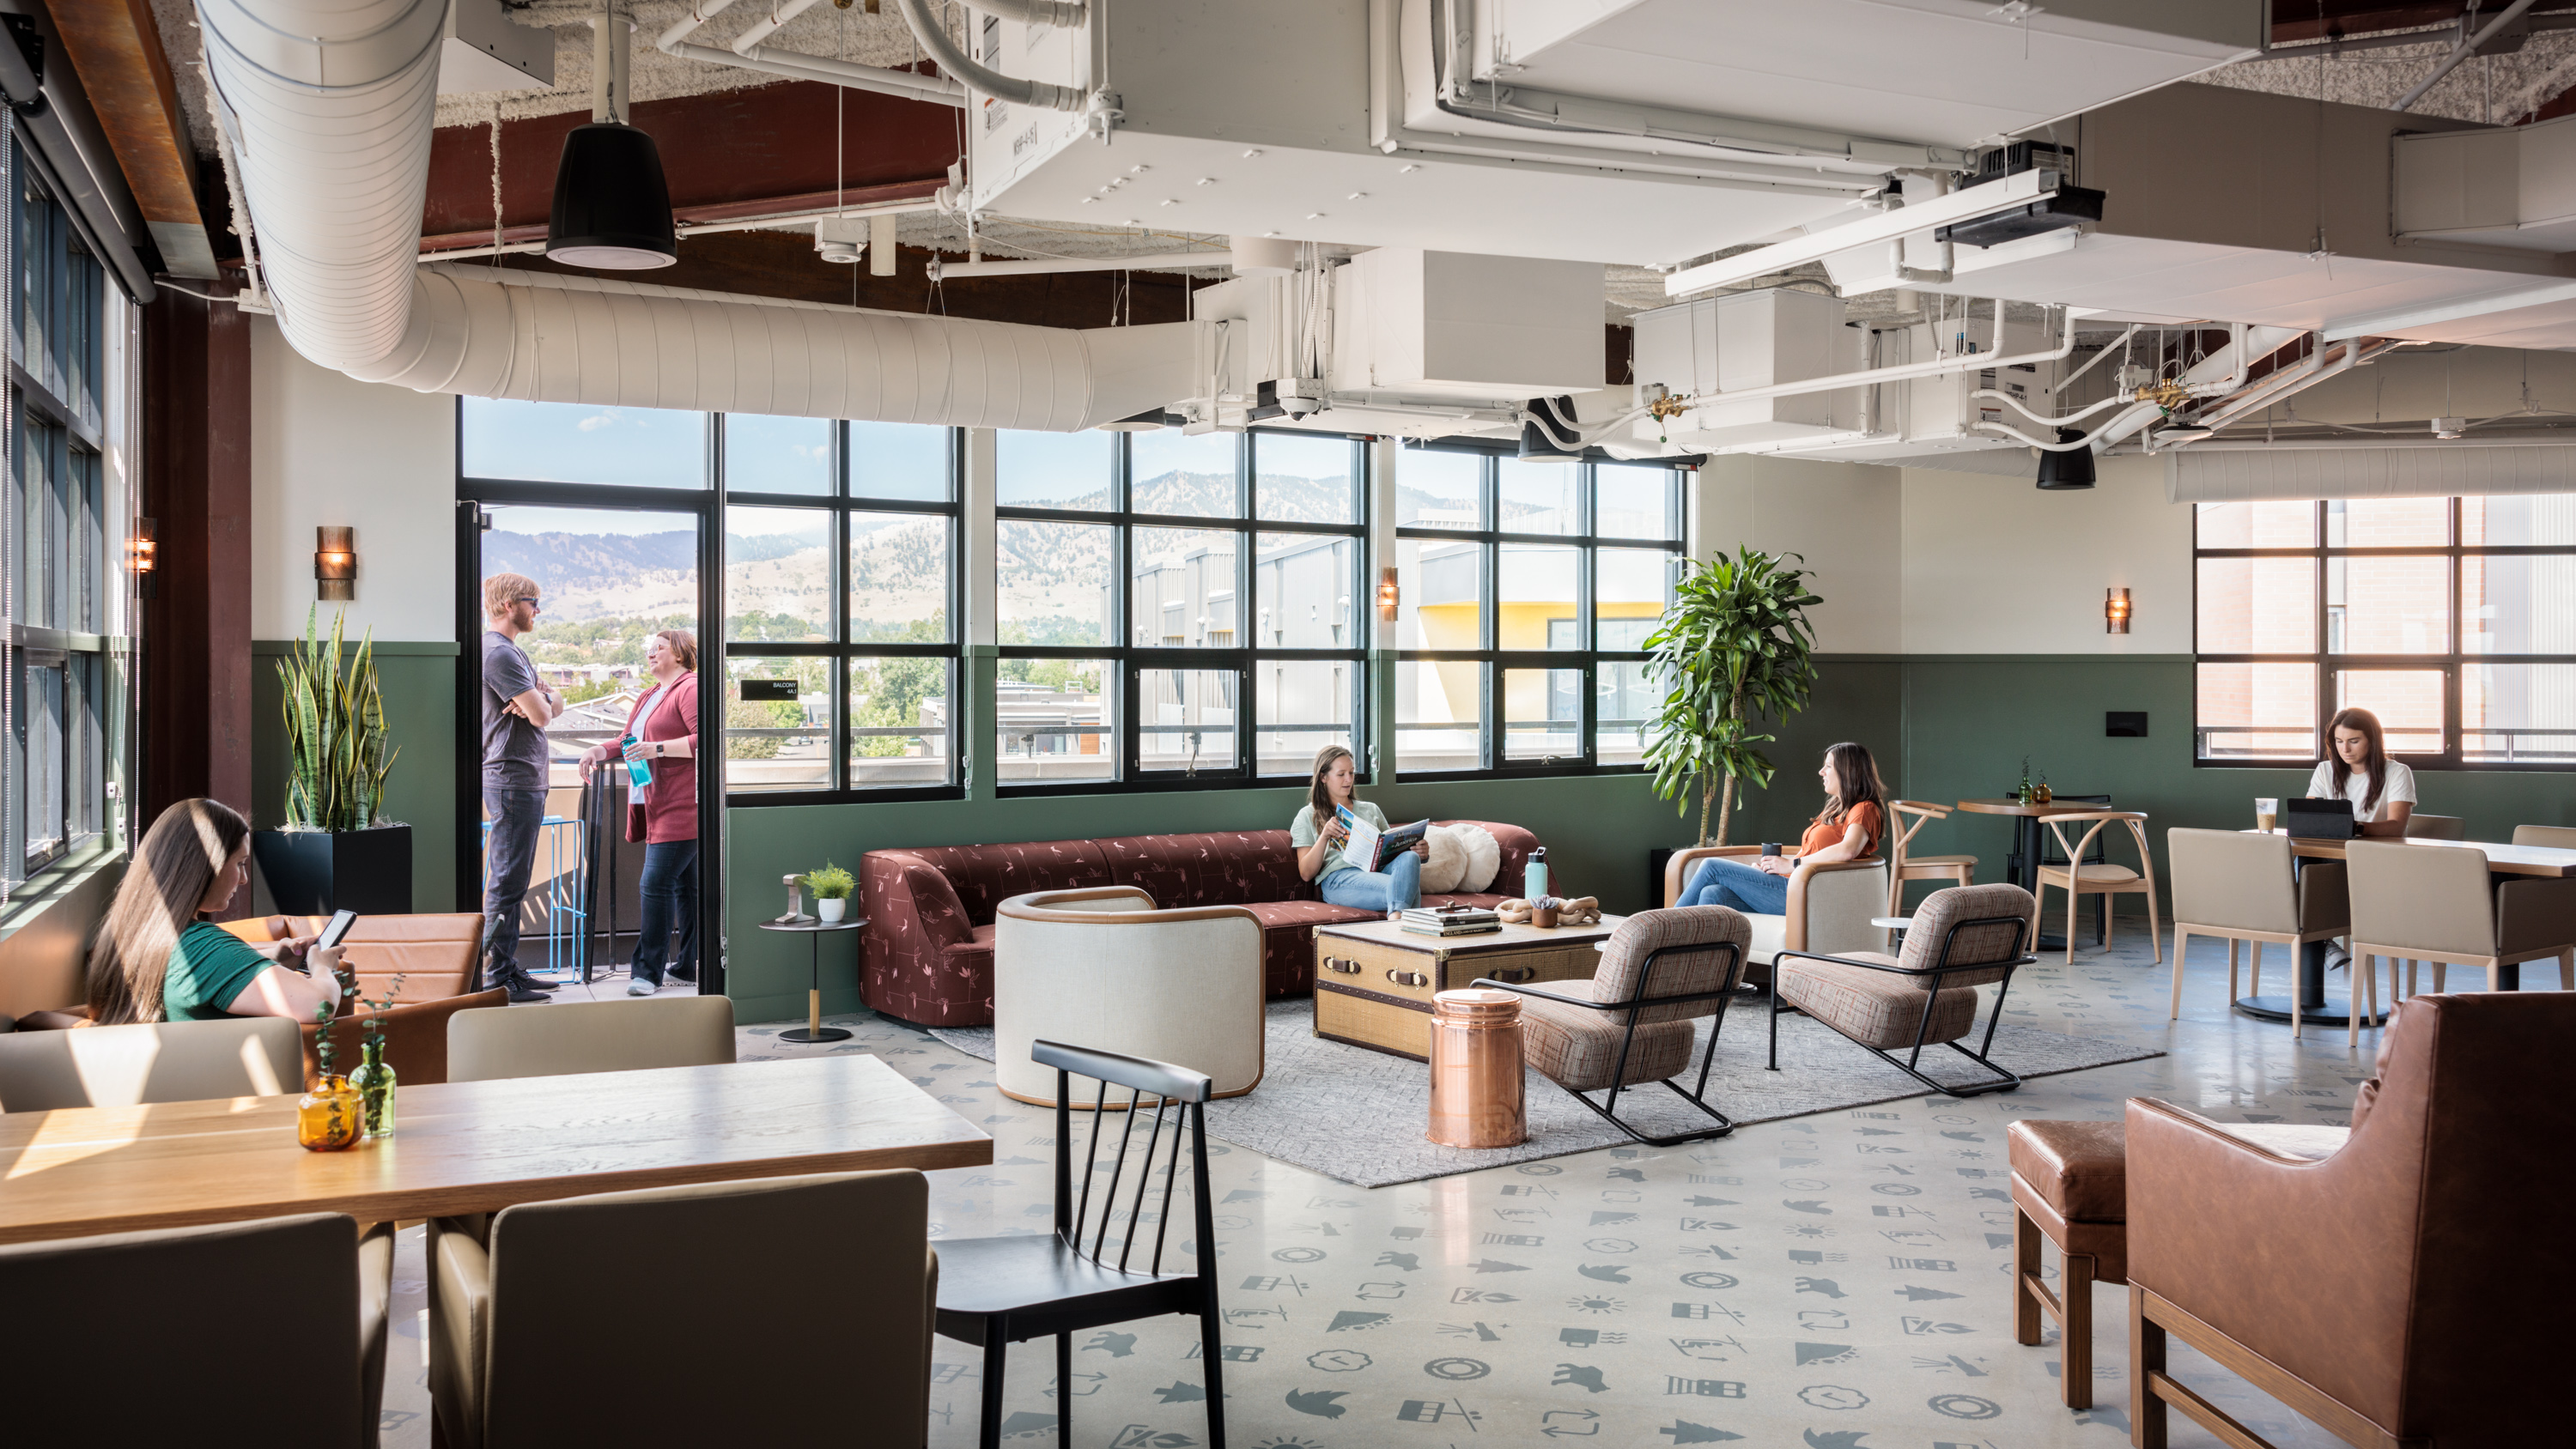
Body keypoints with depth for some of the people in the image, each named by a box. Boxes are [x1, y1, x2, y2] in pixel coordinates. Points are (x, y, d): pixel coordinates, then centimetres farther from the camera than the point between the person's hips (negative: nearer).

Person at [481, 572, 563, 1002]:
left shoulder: (511, 651, 19)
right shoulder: (498, 653, -14)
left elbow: (556, 705, 15)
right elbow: (541, 715, -19)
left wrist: (541, 698, -7)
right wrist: (541, 700, 3)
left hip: (526, 780, 11)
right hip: (513, 778, -11)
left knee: (512, 881, 15)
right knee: (506, 883, -7)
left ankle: (507, 967, 22)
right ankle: (497, 979, -4)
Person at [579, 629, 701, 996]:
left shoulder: (690, 689, -9)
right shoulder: (649, 697, 23)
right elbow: (630, 742, 26)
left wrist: (658, 748, -21)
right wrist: (600, 750, 7)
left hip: (682, 808, -10)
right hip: (661, 807, 10)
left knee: (656, 885, -11)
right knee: (685, 886, 11)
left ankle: (647, 971, -8)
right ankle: (689, 966, 15)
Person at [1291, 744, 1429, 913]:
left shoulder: (1371, 810, 32)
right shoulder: (1308, 816, 19)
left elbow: (1392, 851, 26)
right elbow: (1306, 873, 9)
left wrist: (1418, 850, 3)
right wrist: (1324, 836, -8)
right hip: (1338, 877, -4)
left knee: (1409, 858, -36)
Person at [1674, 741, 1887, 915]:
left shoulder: (1864, 810, -2)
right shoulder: (1835, 810, 29)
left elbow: (1848, 850, -23)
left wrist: (1791, 864, -15)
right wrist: (1767, 866, 4)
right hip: (1791, 887, 9)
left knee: (1712, 867, -9)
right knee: (1713, 894, -15)